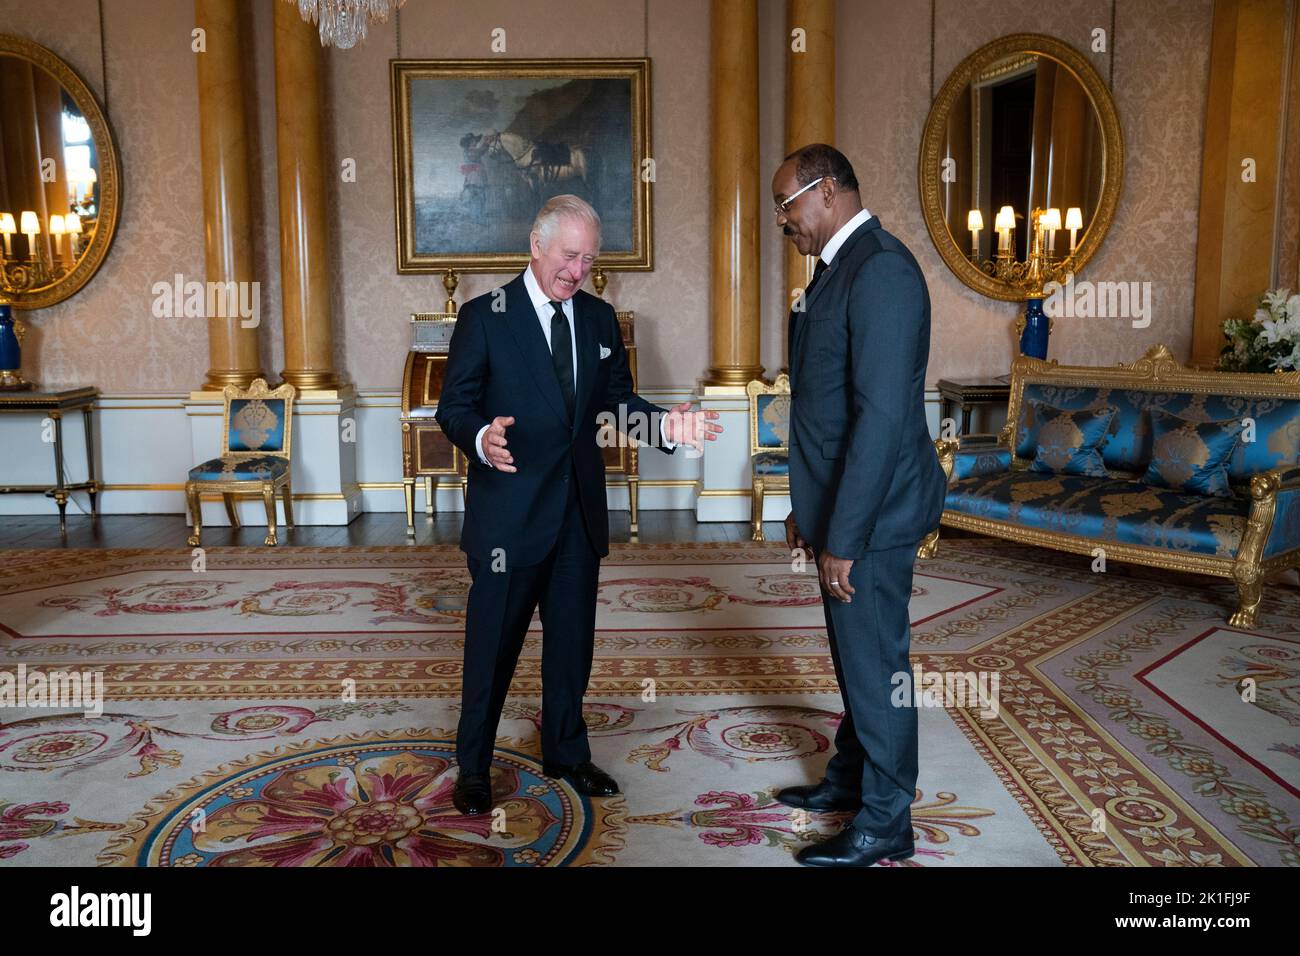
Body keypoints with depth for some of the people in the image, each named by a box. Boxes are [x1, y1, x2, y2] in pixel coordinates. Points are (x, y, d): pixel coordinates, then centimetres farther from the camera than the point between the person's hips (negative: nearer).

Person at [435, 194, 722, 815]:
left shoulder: (599, 318, 8)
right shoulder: (484, 316, -7)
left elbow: (616, 399, 10)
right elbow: (453, 406, -10)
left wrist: (664, 425, -10)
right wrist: (481, 439, -32)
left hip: (579, 510, 5)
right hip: (510, 512, -5)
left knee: (572, 638, 17)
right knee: (493, 643, 6)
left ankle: (565, 752, 36)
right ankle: (473, 768, 25)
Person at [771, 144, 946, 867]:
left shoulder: (882, 270, -19)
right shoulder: (839, 268, 13)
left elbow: (882, 414, -25)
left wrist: (843, 537, -24)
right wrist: (810, 508, 19)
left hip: (872, 513, -9)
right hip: (840, 507, 10)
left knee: (876, 664, 4)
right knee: (853, 654, 22)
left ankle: (886, 822, 22)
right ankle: (850, 778, 40)